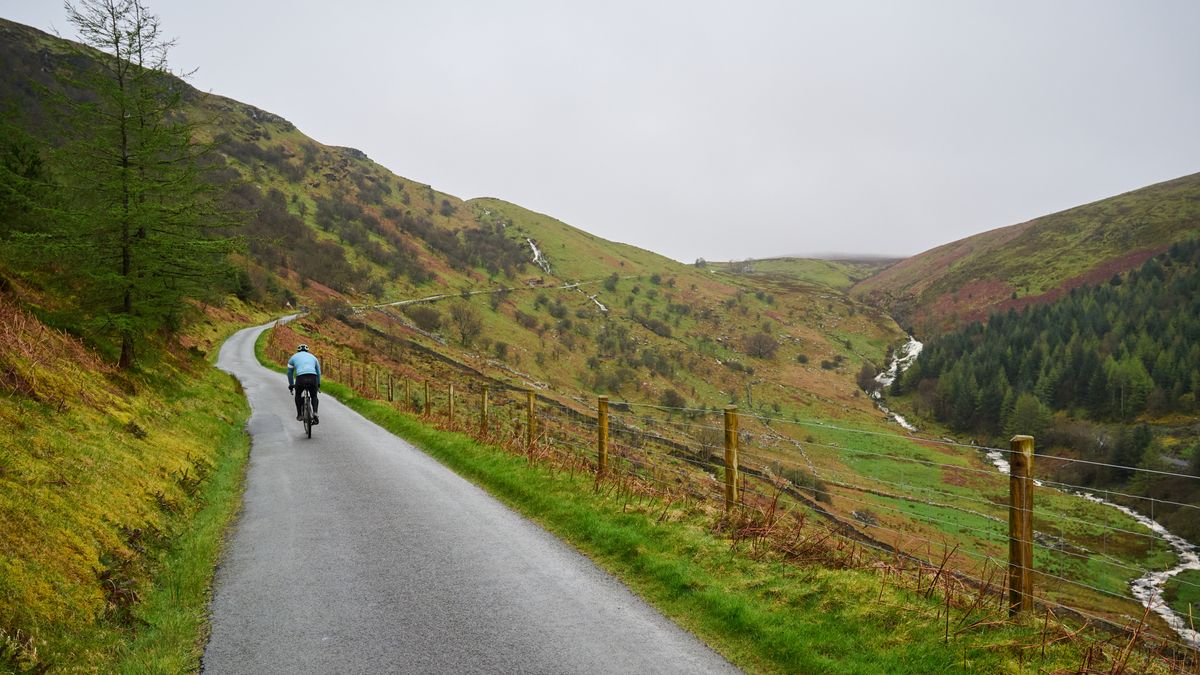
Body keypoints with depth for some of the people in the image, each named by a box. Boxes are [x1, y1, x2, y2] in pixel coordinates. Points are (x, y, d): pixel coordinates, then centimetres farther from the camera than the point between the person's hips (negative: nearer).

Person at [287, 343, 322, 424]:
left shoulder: (294, 357, 27)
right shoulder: (313, 357, 31)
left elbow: (289, 373, 30)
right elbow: (318, 372, 36)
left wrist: (291, 385, 42)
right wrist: (318, 384, 48)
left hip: (300, 378, -1)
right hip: (313, 378, 1)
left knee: (298, 395, 27)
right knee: (314, 396, 23)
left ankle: (299, 415, 21)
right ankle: (315, 413, 0)